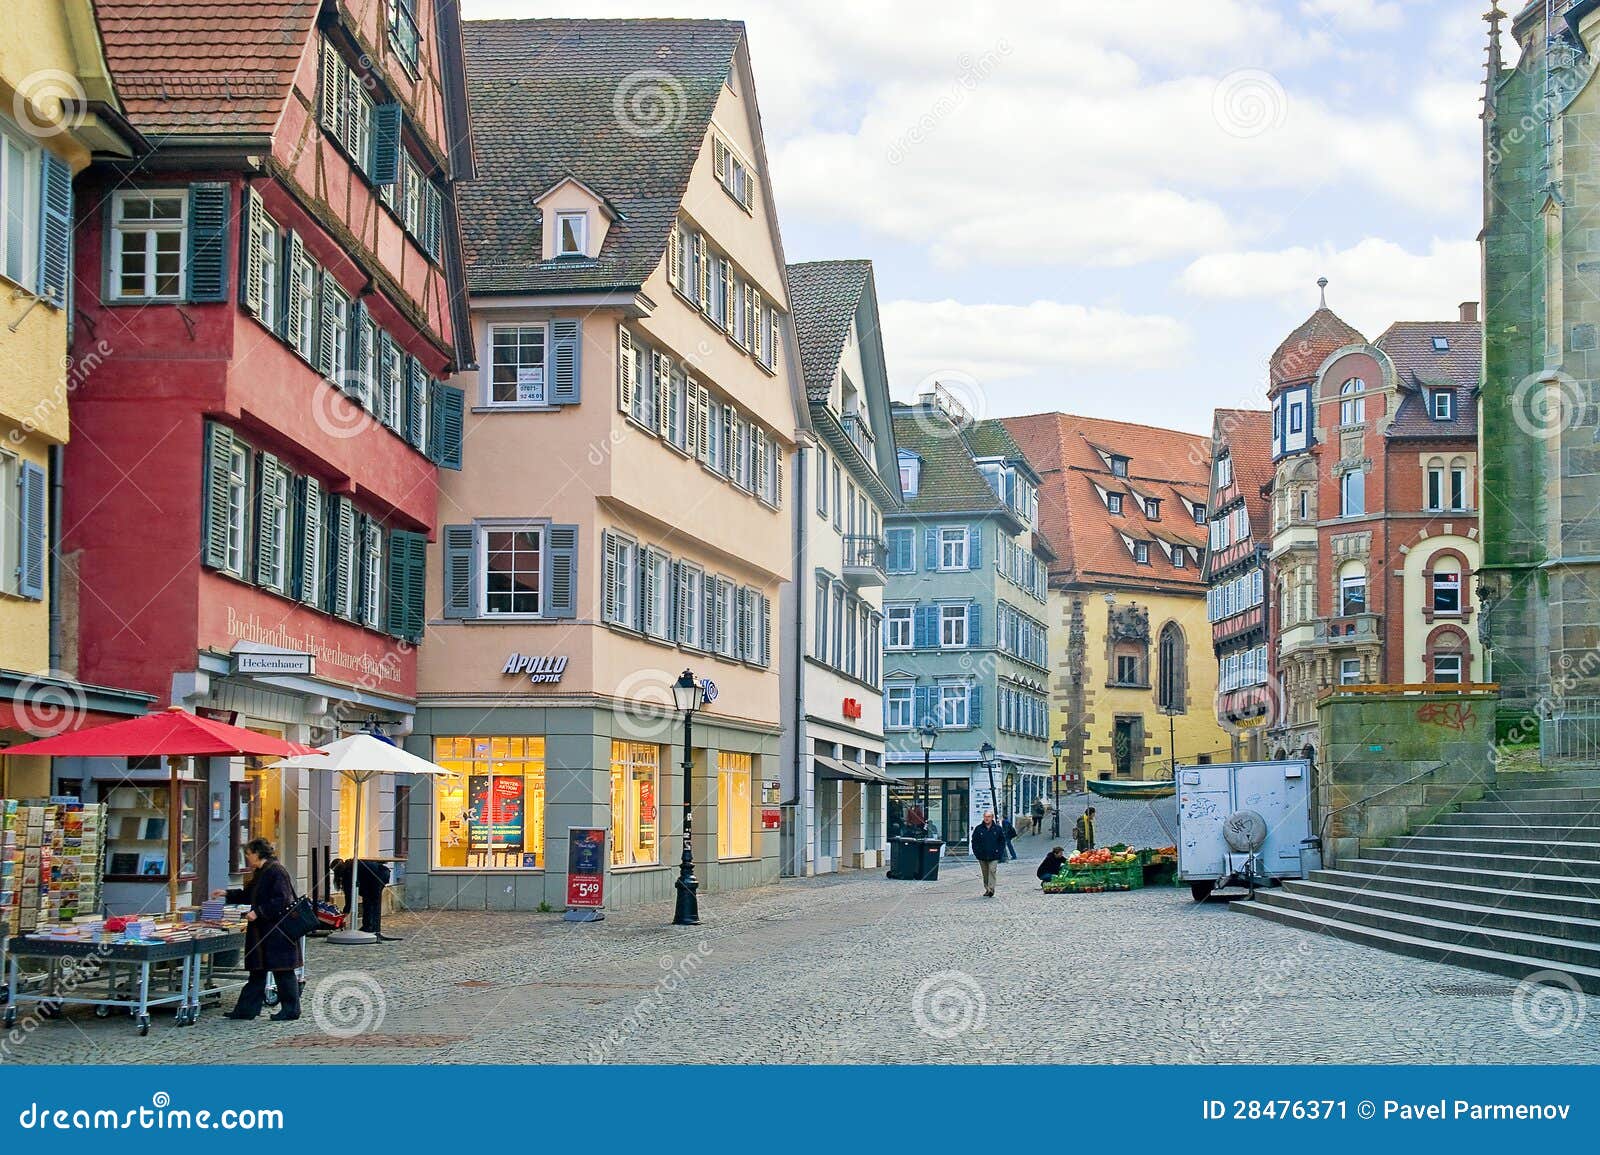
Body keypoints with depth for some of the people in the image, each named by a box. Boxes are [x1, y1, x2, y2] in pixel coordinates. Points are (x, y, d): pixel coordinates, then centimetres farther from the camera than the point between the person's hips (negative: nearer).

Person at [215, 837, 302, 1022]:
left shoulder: (275, 871, -16)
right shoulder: (260, 873, 14)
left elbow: (280, 901, -22)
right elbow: (249, 894, 29)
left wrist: (258, 913, -21)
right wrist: (227, 894, 26)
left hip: (278, 931, -10)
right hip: (263, 930, 10)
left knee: (282, 971, -2)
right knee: (257, 970, 12)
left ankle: (290, 1010, 7)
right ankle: (246, 1009, 16)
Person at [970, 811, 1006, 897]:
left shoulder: (997, 828, 2)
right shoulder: (978, 829, 3)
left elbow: (1002, 841, 8)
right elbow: (974, 842, 8)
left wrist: (1000, 853, -2)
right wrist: (977, 853, -1)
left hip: (994, 856, -2)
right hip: (982, 856, 2)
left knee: (992, 871, -13)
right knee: (985, 874, 10)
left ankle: (991, 889, -17)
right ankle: (987, 889, 19)